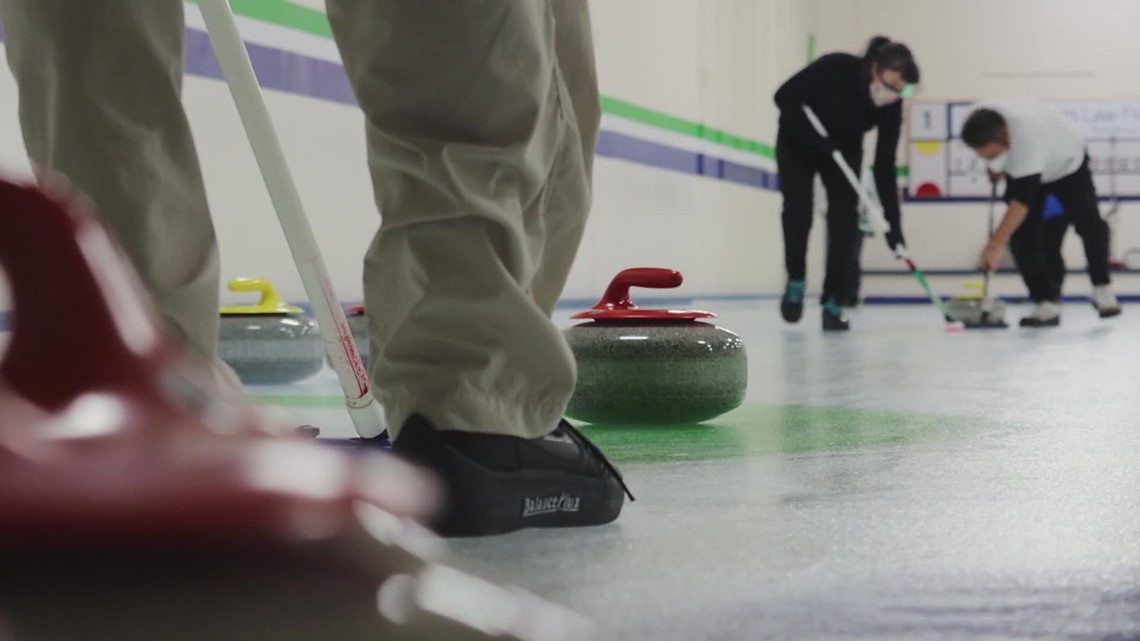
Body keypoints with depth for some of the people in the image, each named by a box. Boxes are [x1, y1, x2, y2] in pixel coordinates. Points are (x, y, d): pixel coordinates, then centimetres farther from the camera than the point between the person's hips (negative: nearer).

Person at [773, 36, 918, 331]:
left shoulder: (891, 106, -23)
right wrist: (814, 137, -32)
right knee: (798, 209, -16)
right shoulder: (834, 68, -33)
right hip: (797, 144, -2)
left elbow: (884, 164, -20)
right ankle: (795, 280, 8)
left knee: (844, 217, -12)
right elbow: (784, 96, -25)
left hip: (844, 150, 2)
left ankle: (834, 305, -8)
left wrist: (892, 219, -24)